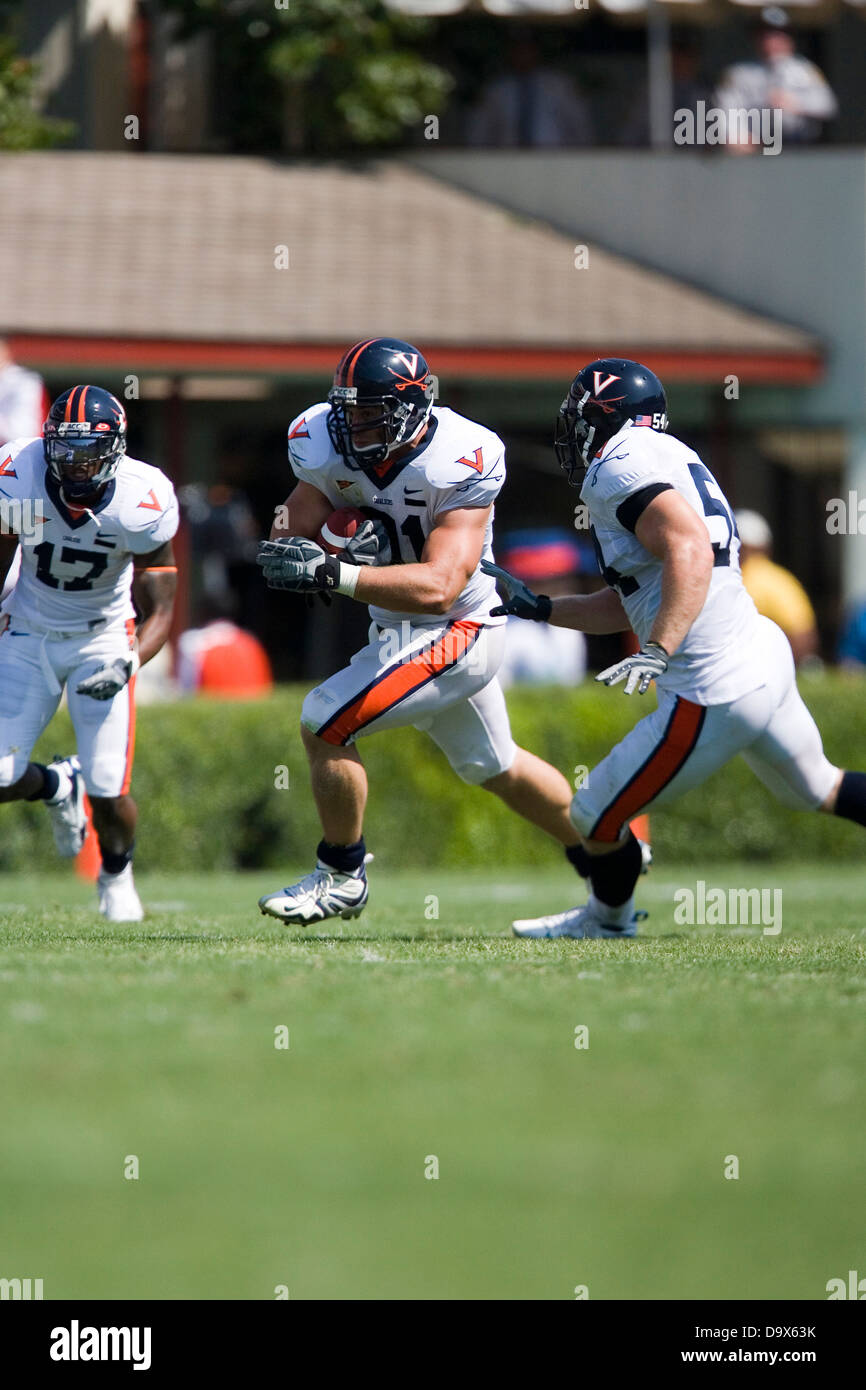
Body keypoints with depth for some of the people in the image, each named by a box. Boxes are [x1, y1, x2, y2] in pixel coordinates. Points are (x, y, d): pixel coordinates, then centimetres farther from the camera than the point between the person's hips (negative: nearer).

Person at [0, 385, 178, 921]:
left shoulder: (140, 504, -24)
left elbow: (158, 611, -16)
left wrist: (128, 661, -34)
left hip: (102, 640, -2)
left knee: (109, 795, -9)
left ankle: (117, 874, 28)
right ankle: (58, 787, 32)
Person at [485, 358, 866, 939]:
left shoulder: (622, 466, -12)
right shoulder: (669, 459, 18)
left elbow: (690, 551, -29)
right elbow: (629, 605, 23)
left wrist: (658, 652, -35)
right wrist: (537, 607, 24)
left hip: (715, 693, -10)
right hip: (765, 654, 10)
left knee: (596, 817, 6)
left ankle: (609, 916, 31)